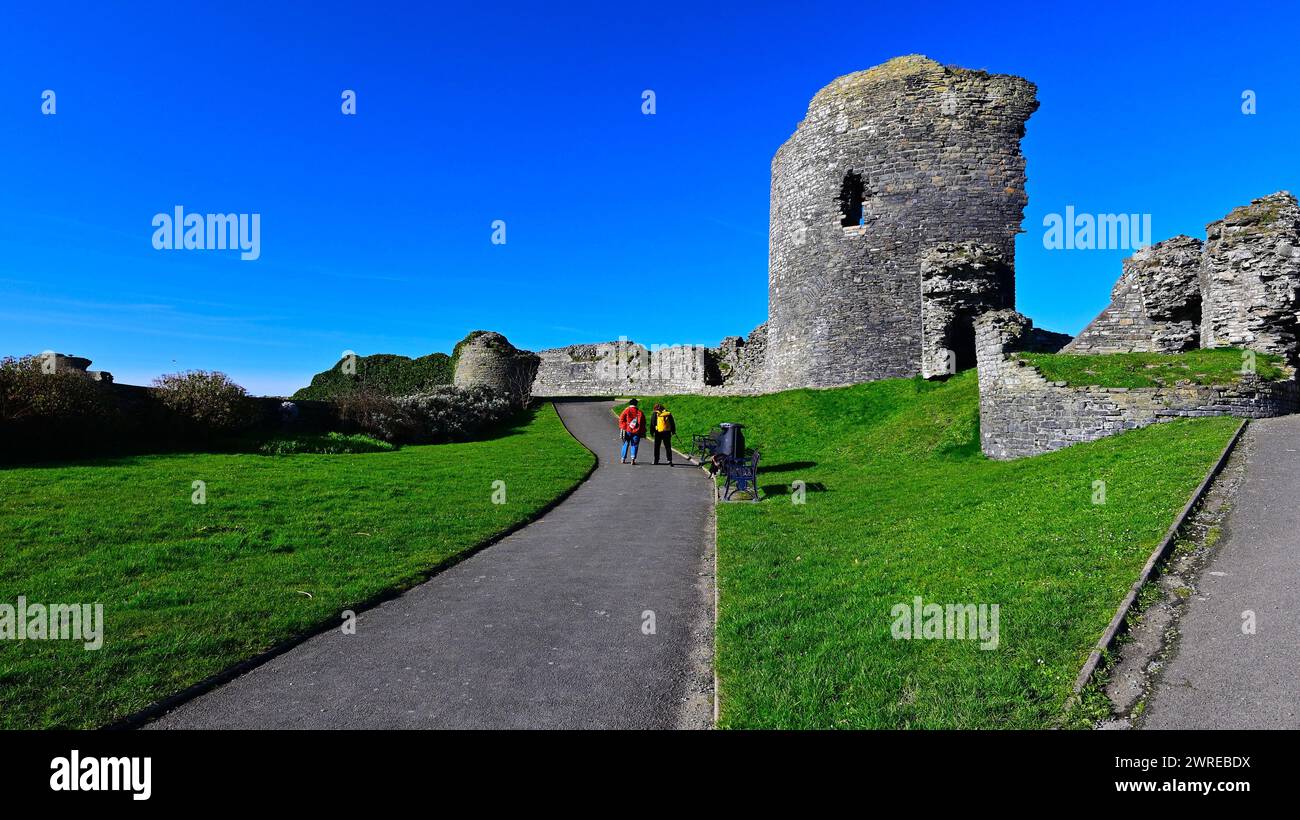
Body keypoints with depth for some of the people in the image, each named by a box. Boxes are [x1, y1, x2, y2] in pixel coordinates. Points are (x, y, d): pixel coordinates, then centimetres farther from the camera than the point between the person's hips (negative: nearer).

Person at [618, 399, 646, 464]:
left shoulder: (626, 410, 0)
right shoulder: (640, 412, 5)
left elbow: (621, 419, -5)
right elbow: (643, 423, 6)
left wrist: (622, 428, 2)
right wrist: (643, 432, 12)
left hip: (627, 431, 0)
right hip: (636, 432, 0)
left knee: (626, 444, 13)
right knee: (634, 445, 6)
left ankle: (623, 459, 18)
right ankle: (633, 459, -7)